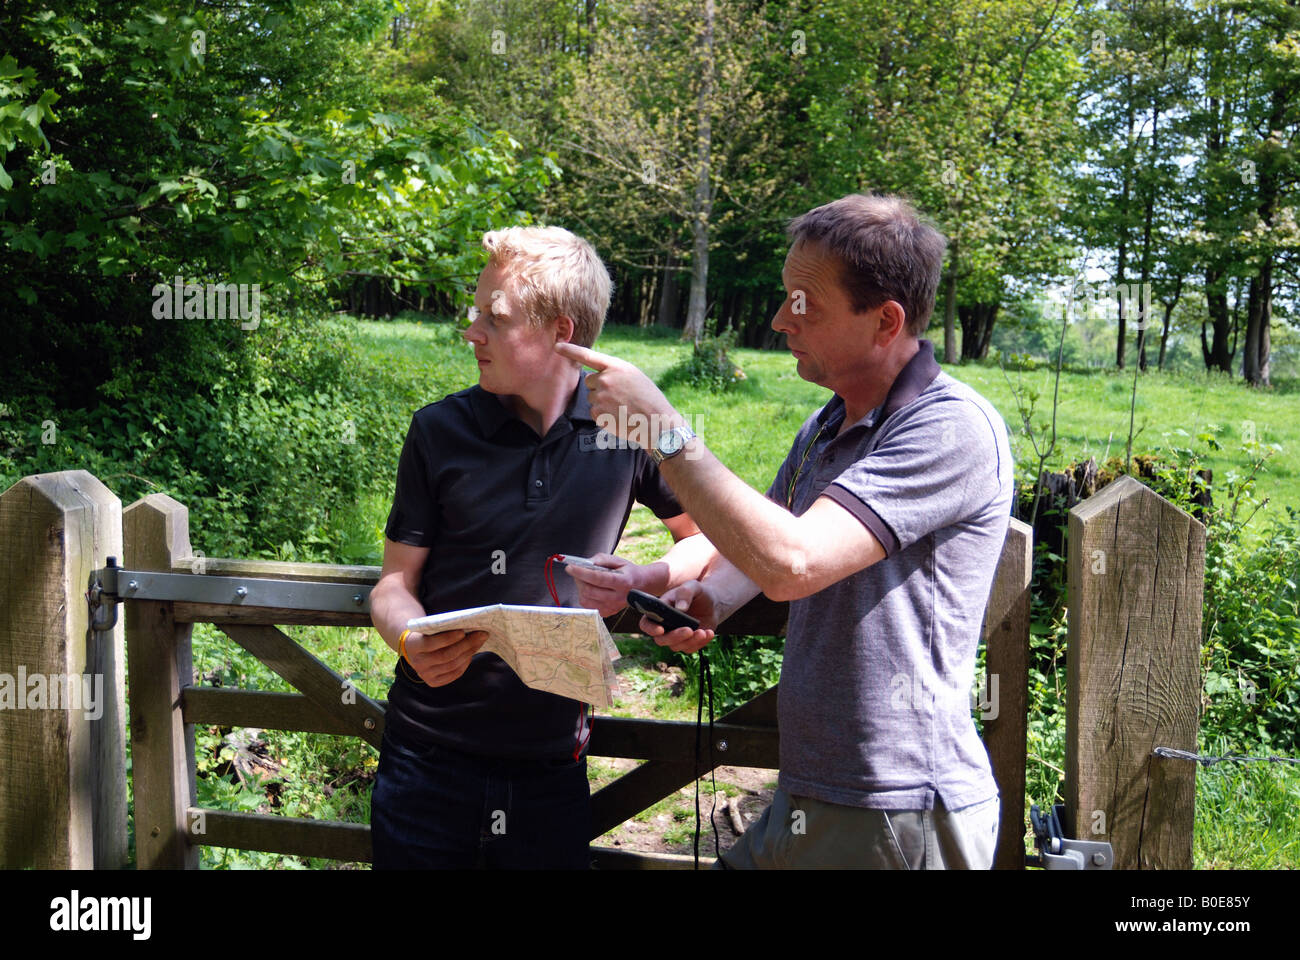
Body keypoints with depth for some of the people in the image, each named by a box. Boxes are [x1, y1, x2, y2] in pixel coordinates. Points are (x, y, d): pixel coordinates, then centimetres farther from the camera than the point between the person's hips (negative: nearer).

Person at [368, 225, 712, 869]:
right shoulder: (440, 430, -3)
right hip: (428, 756, 1)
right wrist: (411, 640, -20)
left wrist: (642, 581, -12)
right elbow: (396, 582, 1)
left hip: (551, 766, 0)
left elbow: (710, 537, 7)